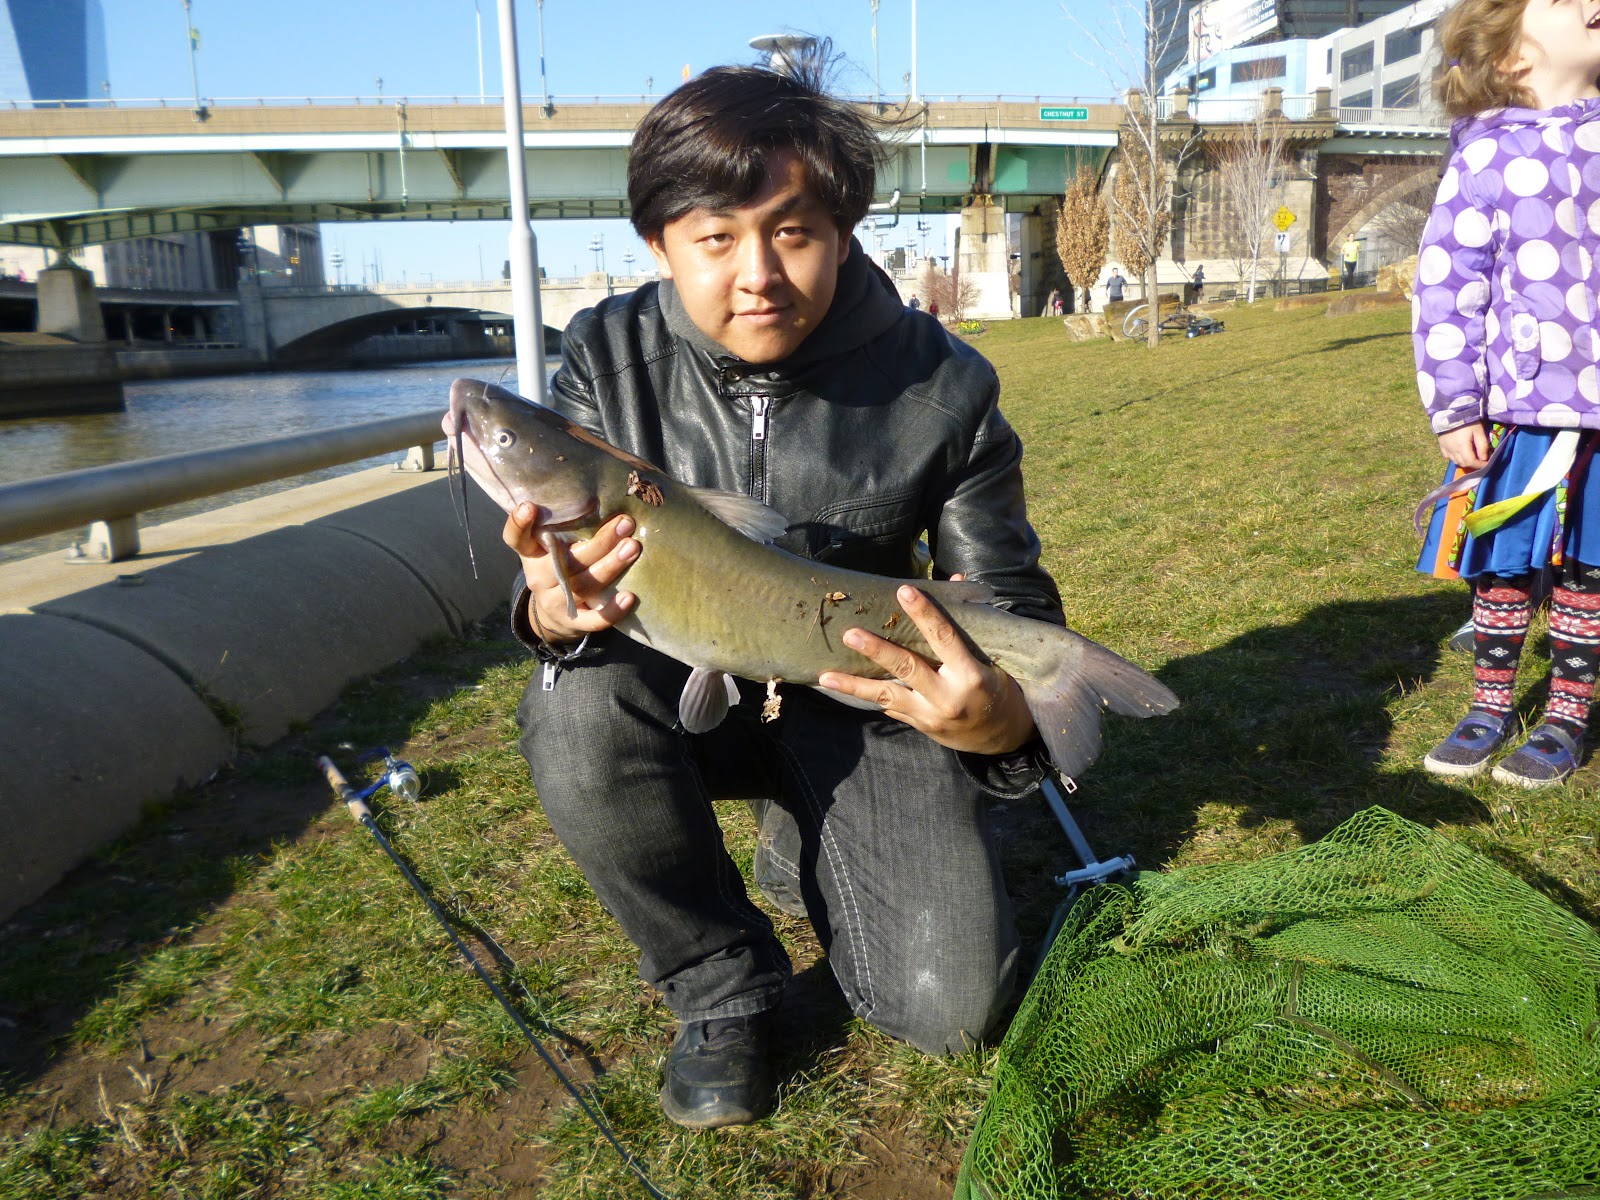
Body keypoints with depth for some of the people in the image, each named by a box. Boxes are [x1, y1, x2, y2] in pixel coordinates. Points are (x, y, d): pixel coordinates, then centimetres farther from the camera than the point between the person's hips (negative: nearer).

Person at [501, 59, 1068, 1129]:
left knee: (953, 1006, -13)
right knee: (578, 708, -34)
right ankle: (721, 988, -6)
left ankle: (802, 844, 22)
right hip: (687, 681, 1)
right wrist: (558, 607, -40)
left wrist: (1001, 718, -37)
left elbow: (1012, 603, -10)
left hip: (859, 699, 0)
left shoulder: (941, 387, -16)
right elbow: (546, 593, -11)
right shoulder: (611, 358, -13)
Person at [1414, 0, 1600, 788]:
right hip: (1522, 404, -3)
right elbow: (1446, 288, -7)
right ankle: (1488, 710, 23)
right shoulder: (1489, 156, -4)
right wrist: (1453, 410, -10)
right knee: (1503, 570, 7)